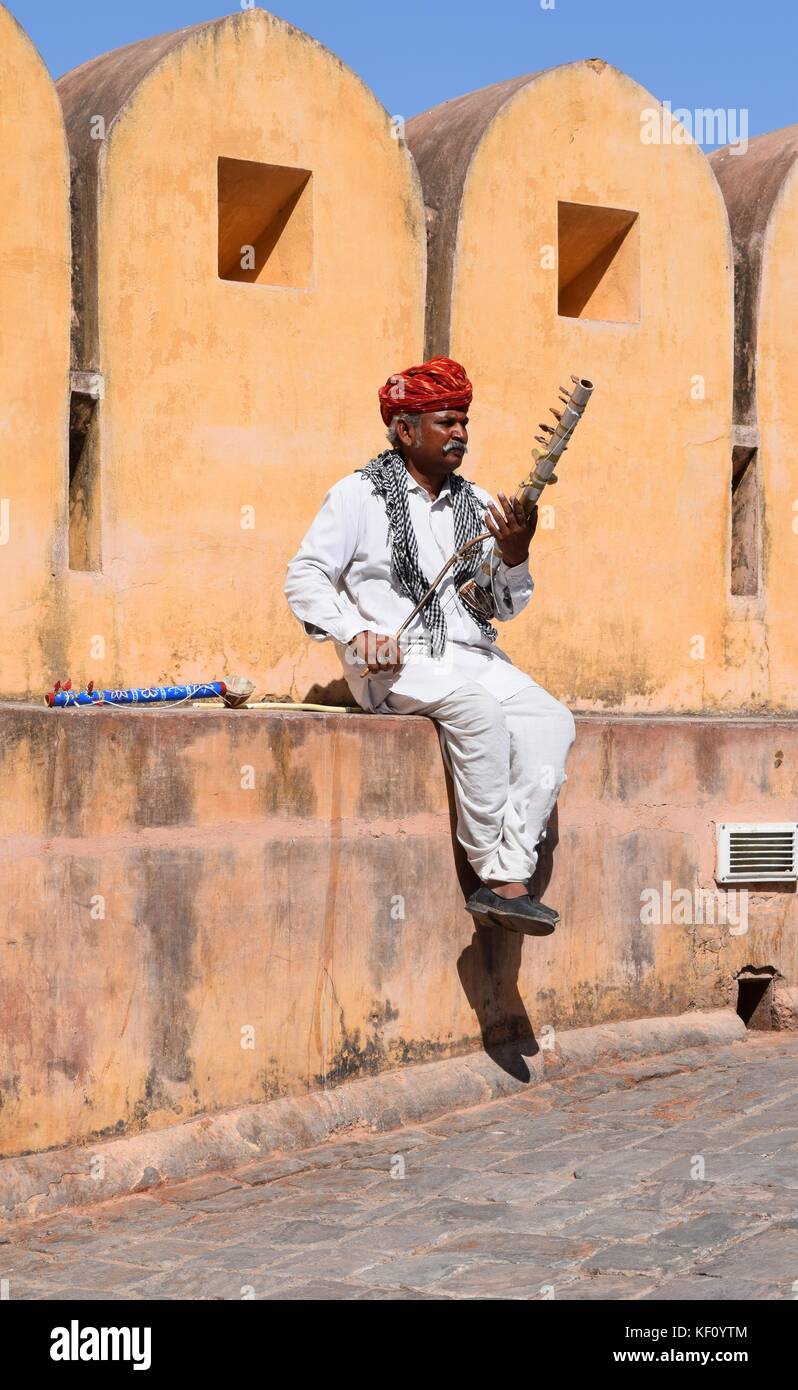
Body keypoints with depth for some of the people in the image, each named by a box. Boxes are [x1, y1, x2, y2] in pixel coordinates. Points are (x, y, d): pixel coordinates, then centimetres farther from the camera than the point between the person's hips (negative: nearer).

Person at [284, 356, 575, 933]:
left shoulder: (477, 504, 17)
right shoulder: (359, 495, 5)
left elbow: (506, 608, 15)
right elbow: (305, 576, 1)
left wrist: (516, 555, -6)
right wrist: (355, 634, -14)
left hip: (474, 655, 5)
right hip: (395, 663, -5)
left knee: (551, 721, -23)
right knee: (477, 707, -36)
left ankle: (509, 878, -30)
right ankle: (493, 868, -28)